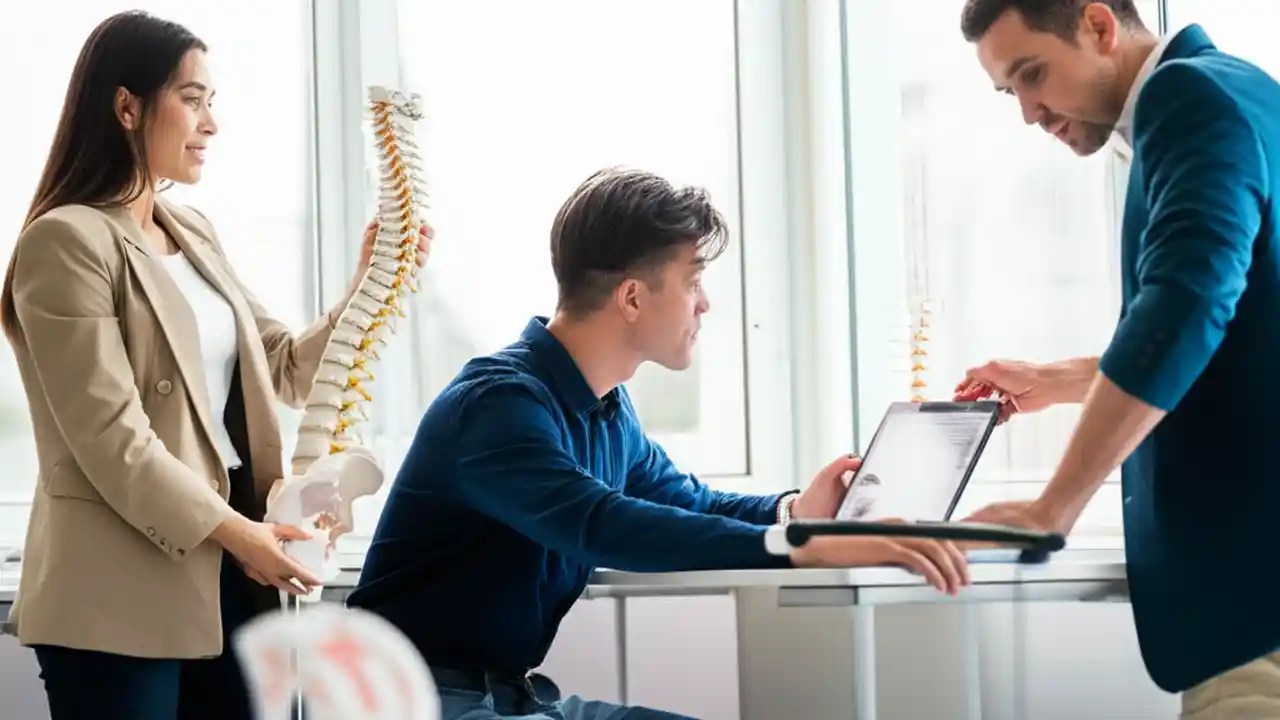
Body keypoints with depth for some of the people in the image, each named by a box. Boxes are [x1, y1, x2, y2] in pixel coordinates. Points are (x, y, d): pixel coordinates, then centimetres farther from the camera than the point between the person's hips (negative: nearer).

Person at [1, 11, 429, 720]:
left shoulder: (194, 235, 14)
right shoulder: (67, 241, -11)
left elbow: (286, 370, 16)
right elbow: (109, 436, -17)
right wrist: (231, 529, -16)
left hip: (223, 576, 8)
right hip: (123, 594, -8)